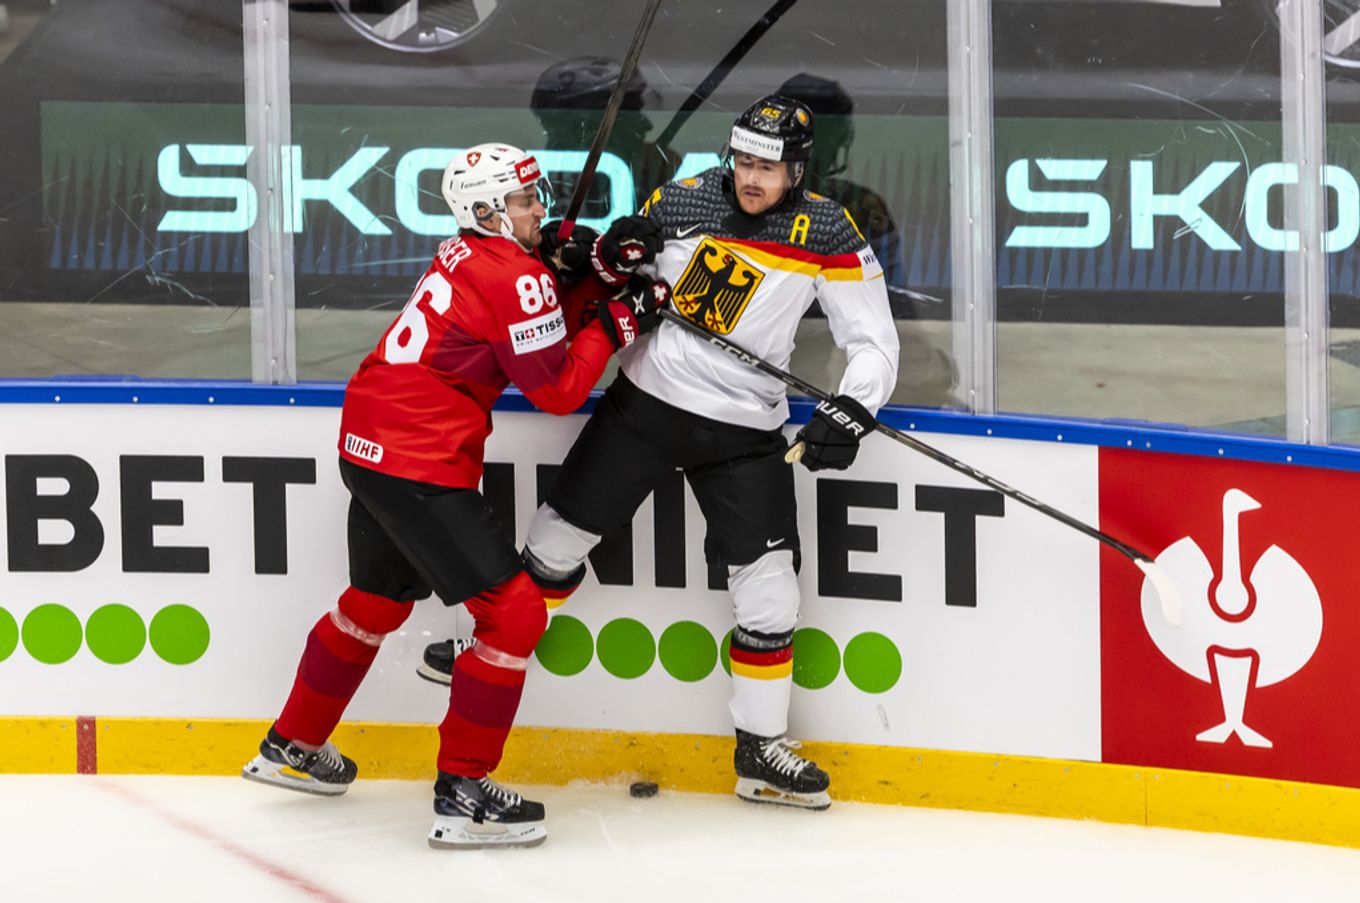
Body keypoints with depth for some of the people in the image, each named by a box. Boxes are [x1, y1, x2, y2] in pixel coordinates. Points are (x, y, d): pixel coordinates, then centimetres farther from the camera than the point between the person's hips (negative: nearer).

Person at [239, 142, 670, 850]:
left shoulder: (470, 255, 13)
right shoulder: (513, 276, -14)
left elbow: (541, 331, 15)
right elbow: (556, 390, -11)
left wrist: (585, 276, 0)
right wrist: (617, 321, -3)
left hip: (367, 446, 10)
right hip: (420, 466, -10)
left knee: (379, 600, 29)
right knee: (513, 612, -8)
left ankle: (293, 746, 43)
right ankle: (462, 795, -7)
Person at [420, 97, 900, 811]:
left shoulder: (827, 235, -8)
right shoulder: (683, 201, -2)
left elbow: (875, 343, -6)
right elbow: (610, 291, 10)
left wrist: (851, 411, -23)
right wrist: (612, 256, -14)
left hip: (743, 430, -1)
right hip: (647, 399, 1)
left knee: (768, 585, -5)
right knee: (564, 531, 7)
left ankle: (762, 751, 8)